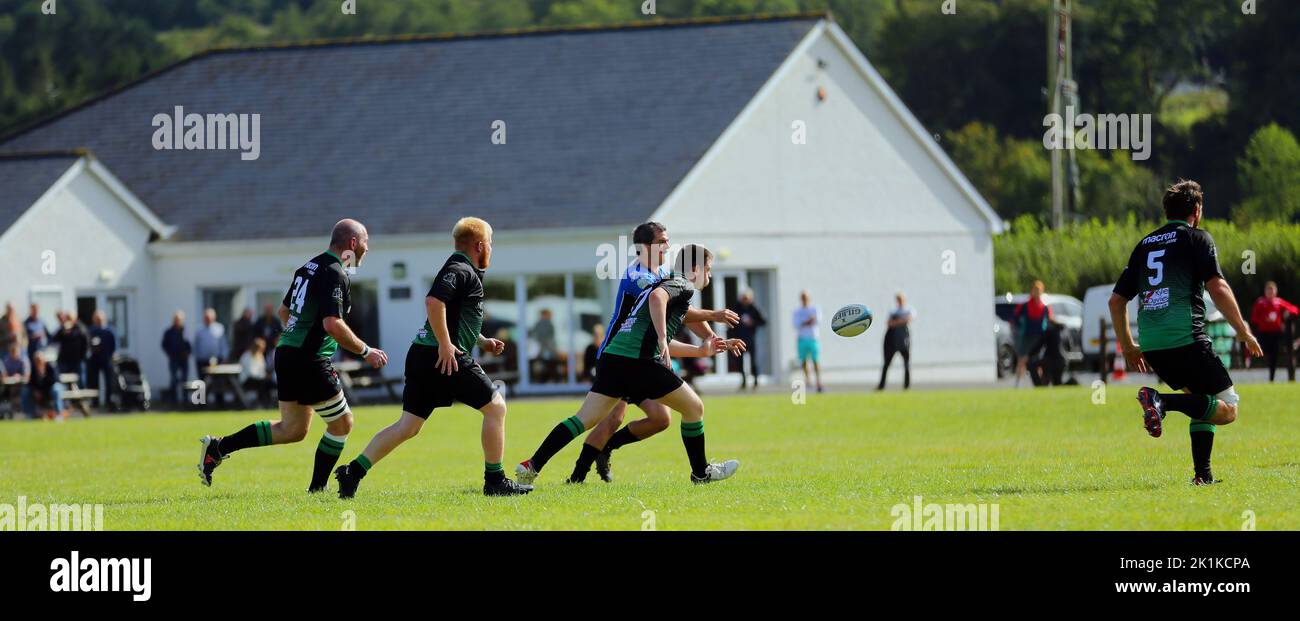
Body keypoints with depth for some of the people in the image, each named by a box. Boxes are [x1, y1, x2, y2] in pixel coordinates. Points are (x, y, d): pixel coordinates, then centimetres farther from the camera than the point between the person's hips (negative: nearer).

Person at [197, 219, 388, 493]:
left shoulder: (309, 267, 14)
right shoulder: (334, 274, -15)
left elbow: (284, 311, 24)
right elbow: (333, 324, -25)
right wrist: (365, 351, -15)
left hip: (287, 355, 9)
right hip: (311, 362, -9)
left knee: (292, 430, 15)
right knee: (342, 423, 4)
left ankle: (219, 447, 11)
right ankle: (318, 488, 10)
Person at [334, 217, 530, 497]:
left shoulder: (462, 271, 24)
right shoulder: (461, 271, -9)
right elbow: (433, 301, -25)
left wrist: (482, 342, 25)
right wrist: (445, 345, -25)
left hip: (421, 357, 10)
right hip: (447, 358, -10)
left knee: (407, 426, 8)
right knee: (495, 406, 0)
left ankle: (353, 472, -1)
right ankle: (495, 481, 2)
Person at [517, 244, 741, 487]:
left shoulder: (666, 283, 31)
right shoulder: (683, 286, 4)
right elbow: (657, 297, -20)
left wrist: (701, 350, 41)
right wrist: (662, 338, -26)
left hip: (612, 357, 8)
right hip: (639, 360, -8)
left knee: (585, 419, 5)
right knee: (694, 407, 8)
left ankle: (532, 466, -5)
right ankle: (701, 472, 20)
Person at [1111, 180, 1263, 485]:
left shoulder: (1145, 244, 21)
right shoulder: (1196, 238, 4)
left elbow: (1116, 301, 22)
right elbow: (1217, 288, -9)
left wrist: (1128, 347, 32)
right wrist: (1244, 331, 0)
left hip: (1150, 343, 7)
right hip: (1186, 338, -7)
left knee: (1203, 400, 24)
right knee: (1228, 408, -3)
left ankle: (1202, 474, 10)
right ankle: (1164, 402, -24)